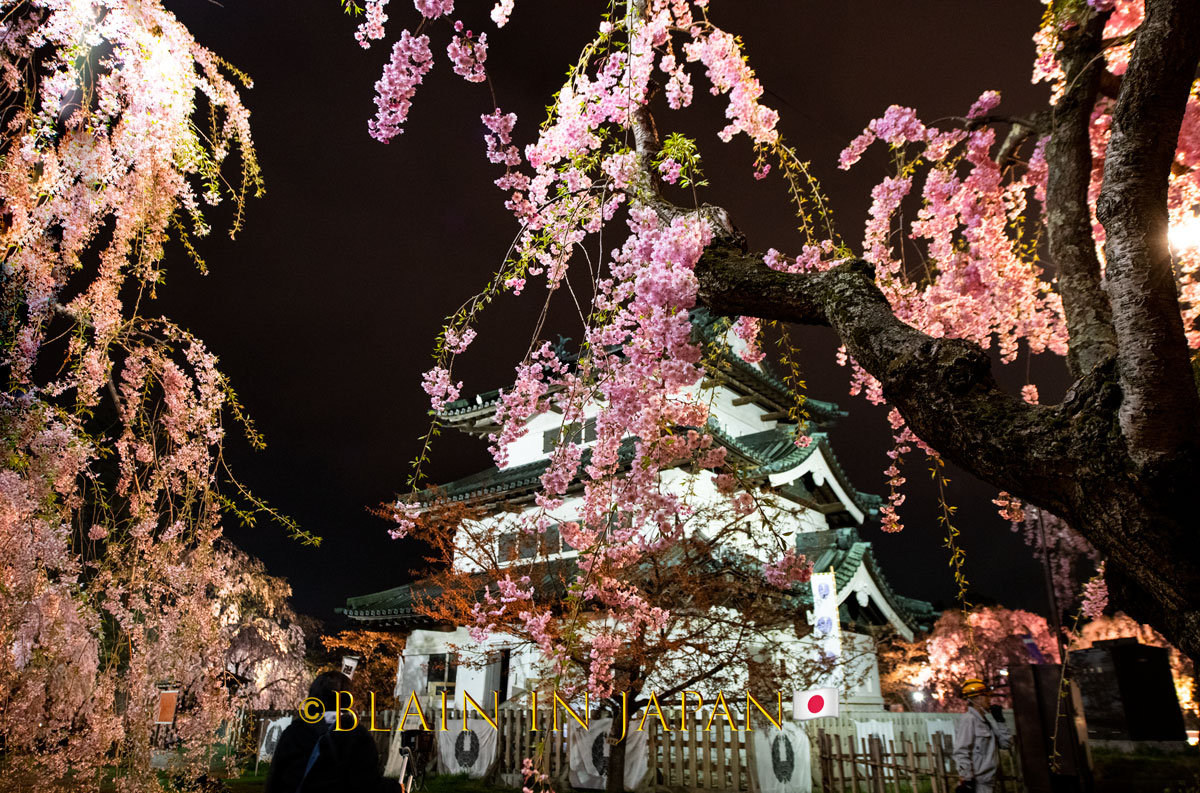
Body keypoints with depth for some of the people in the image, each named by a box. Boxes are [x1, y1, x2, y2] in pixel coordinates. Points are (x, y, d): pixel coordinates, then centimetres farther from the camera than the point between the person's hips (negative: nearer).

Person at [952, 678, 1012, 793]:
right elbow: (961, 752, -18)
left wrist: (999, 720, 12)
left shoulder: (986, 721, 18)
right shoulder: (968, 720, -11)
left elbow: (1006, 743, 18)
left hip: (987, 784, 10)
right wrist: (965, 779, -23)